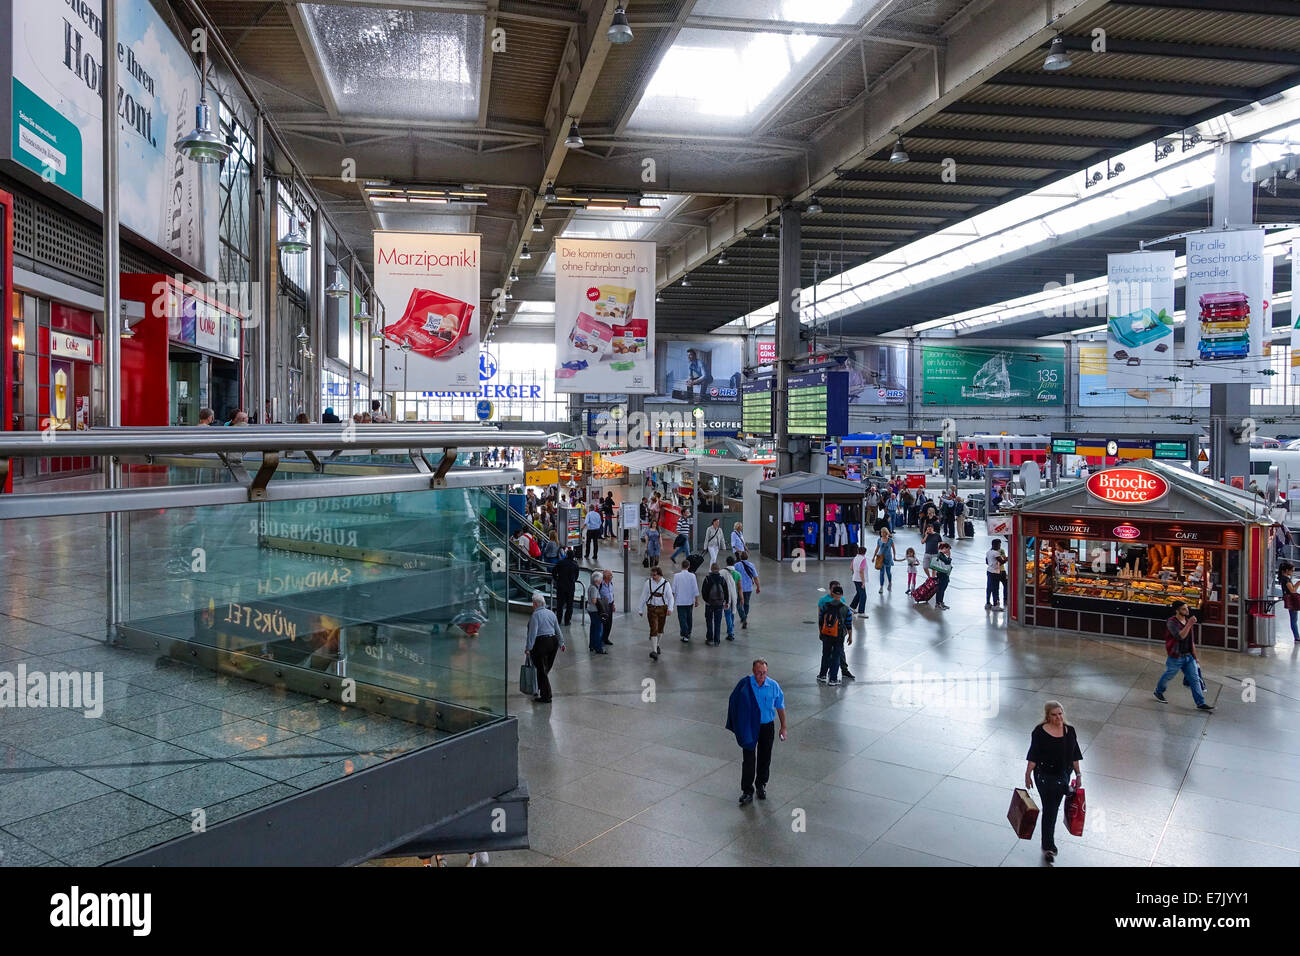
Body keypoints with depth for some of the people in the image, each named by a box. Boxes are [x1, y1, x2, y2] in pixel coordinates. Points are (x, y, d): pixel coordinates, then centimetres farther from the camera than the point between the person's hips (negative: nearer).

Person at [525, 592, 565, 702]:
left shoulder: (535, 615, -10)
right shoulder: (551, 613, 12)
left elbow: (533, 633, -15)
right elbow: (558, 630, 17)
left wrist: (528, 648, -14)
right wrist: (561, 642, 27)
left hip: (541, 643, -7)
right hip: (553, 641, 7)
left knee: (541, 670, 0)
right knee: (546, 669, 16)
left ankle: (546, 697, 2)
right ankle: (545, 692, 24)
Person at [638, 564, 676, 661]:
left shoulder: (665, 583, -4)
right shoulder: (648, 583, -3)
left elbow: (670, 597, -2)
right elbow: (643, 597, 4)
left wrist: (670, 608, -16)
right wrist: (640, 609, 5)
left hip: (662, 608, 1)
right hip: (652, 608, -1)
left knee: (660, 629, 15)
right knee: (653, 629, -11)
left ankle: (656, 645, 39)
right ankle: (654, 651, -18)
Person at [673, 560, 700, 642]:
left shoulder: (676, 576, -8)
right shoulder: (692, 576, -7)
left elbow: (673, 589, -3)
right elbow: (695, 589, -5)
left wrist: (672, 600, 9)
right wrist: (697, 600, 4)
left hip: (680, 601, -2)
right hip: (690, 601, 2)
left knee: (682, 619, 0)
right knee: (689, 617, 19)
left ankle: (685, 636, -7)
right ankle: (688, 633, 32)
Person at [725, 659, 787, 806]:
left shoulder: (773, 686, -8)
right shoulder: (744, 684, -14)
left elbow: (780, 707, 5)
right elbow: (734, 703, -4)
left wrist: (783, 727, 8)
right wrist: (738, 726, -5)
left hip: (767, 726, 2)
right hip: (749, 726, -2)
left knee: (765, 759, 14)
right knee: (748, 760, -2)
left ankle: (761, 785, 34)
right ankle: (747, 791, 7)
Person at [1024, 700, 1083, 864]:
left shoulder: (1070, 731, 0)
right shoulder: (1039, 732, -14)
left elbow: (1074, 755, 9)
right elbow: (1033, 756, -10)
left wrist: (1078, 774, 10)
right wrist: (1028, 774, -11)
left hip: (1063, 775, 4)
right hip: (1045, 776, -4)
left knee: (1053, 809, 16)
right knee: (1049, 810, -4)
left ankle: (1048, 844, 34)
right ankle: (1048, 847, 6)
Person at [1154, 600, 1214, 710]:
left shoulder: (1188, 621, 7)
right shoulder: (1171, 623, -15)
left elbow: (1192, 641, 16)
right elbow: (1180, 636, -31)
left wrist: (1195, 656, 17)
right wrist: (1189, 624, -33)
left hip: (1188, 656, 6)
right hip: (1175, 657, -6)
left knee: (1195, 679, 1)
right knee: (1168, 676, 11)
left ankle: (1201, 703, 2)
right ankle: (1158, 692, 35)